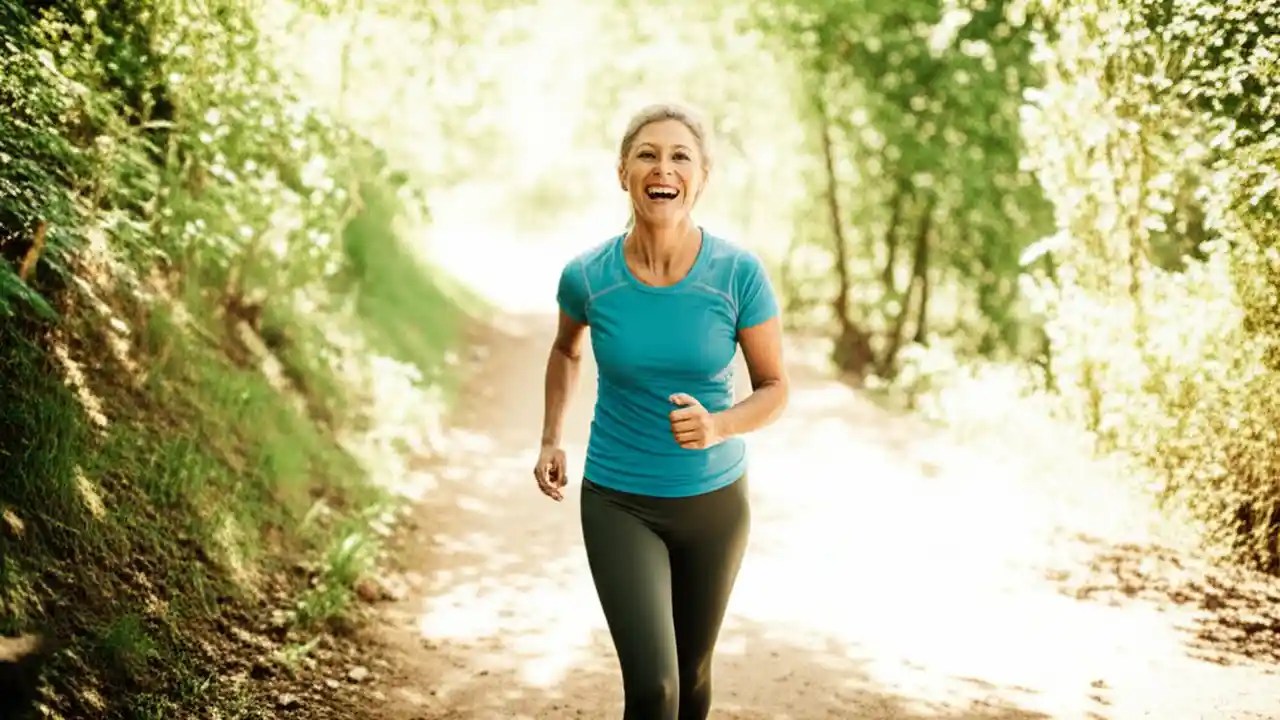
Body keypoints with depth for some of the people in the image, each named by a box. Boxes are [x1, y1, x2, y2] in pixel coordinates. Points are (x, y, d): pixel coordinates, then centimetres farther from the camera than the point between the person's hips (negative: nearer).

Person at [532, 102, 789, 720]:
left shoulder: (738, 273, -16)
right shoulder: (588, 276, -13)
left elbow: (774, 388, -7)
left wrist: (717, 427, -27)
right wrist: (550, 440, 2)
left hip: (715, 501, 1)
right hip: (619, 504, -1)